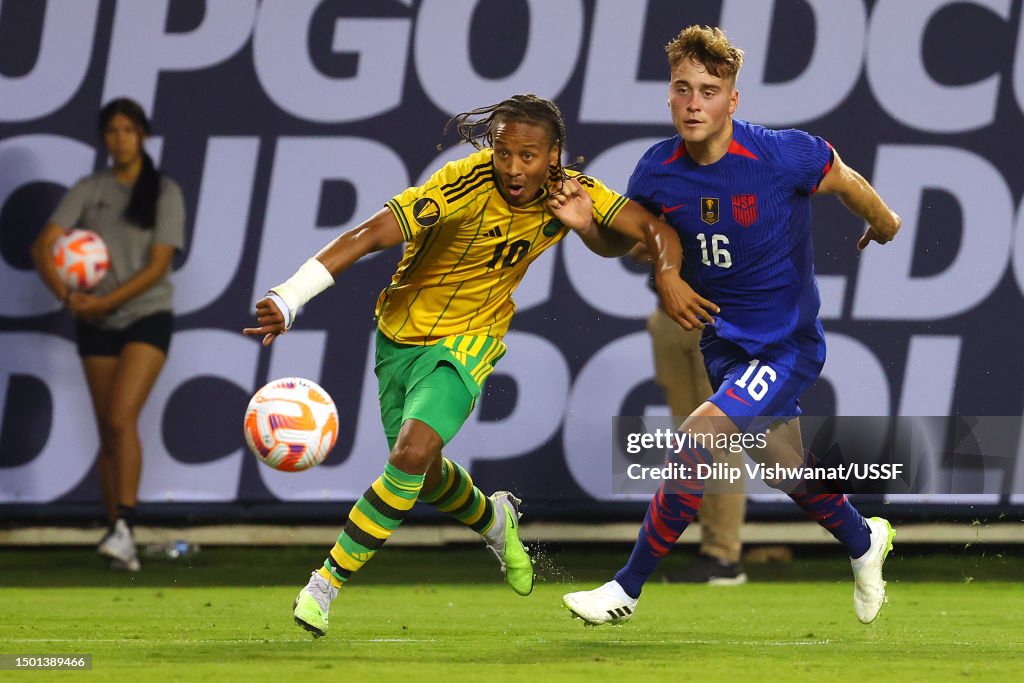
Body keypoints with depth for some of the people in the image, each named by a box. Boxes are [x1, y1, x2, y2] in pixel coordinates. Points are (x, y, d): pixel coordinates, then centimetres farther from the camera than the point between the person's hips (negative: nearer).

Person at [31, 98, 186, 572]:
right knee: (108, 431, 4)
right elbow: (43, 247, -2)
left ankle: (125, 528, -25)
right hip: (95, 325, 3)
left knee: (121, 418, -20)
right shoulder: (88, 191, 6)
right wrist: (67, 296, -18)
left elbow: (158, 265, -8)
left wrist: (105, 302, -16)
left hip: (147, 318, -3)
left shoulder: (164, 192, -1)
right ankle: (118, 538, 7)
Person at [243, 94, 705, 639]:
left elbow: (654, 227, -6)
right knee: (422, 471, 15)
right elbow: (371, 234, -34)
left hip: (468, 339, 0)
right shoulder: (465, 183, -27)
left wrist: (668, 276, -30)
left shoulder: (571, 192, -15)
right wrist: (288, 299, -44)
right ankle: (494, 520, 50)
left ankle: (326, 583, -12)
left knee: (413, 453, -23)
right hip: (401, 331, 0)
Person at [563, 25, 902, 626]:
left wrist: (884, 225, 17)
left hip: (787, 345, -5)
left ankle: (627, 590, -12)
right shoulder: (658, 172, -12)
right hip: (723, 344, 5)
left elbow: (847, 182, -3)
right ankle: (865, 542, 51)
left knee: (698, 441, -22)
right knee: (786, 466, 21)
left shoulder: (783, 155, -24)